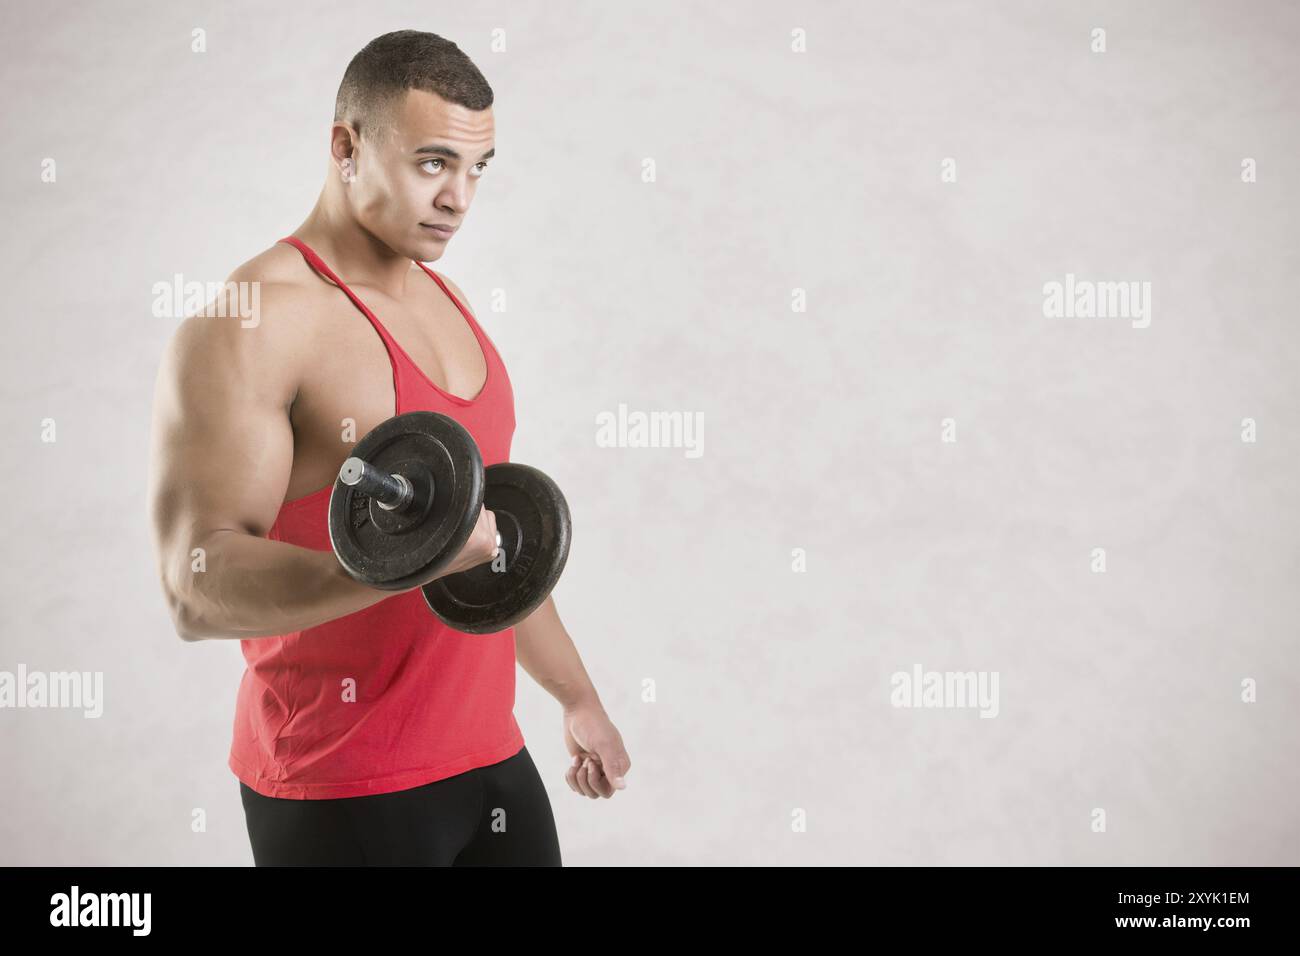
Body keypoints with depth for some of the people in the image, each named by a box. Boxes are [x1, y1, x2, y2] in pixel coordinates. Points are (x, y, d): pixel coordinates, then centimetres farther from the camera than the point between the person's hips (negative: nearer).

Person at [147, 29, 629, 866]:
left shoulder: (447, 302, 11)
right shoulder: (251, 321, -15)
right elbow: (197, 586, -21)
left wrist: (577, 695, 23)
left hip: (490, 758, 7)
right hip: (342, 792, -7)